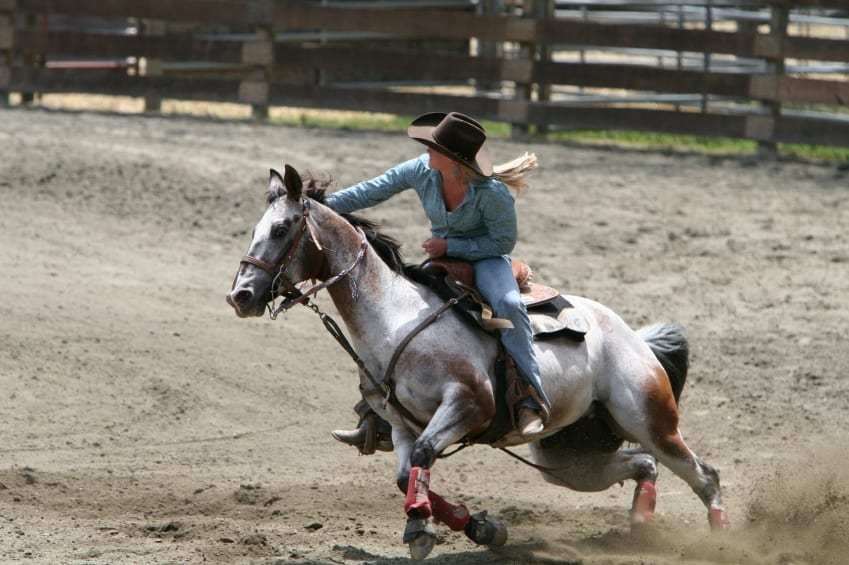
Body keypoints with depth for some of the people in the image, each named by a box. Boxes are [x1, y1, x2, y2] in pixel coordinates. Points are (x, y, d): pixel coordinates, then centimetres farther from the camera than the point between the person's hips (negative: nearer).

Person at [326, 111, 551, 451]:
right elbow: (374, 191, -3)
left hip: (485, 259, -6)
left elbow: (503, 243, -18)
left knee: (508, 303, -37)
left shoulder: (492, 192, -27)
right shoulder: (423, 171, -13)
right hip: (443, 261, 6)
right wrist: (326, 205, -10)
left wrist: (449, 246, -23)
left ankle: (532, 402, -34)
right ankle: (377, 425, 5)